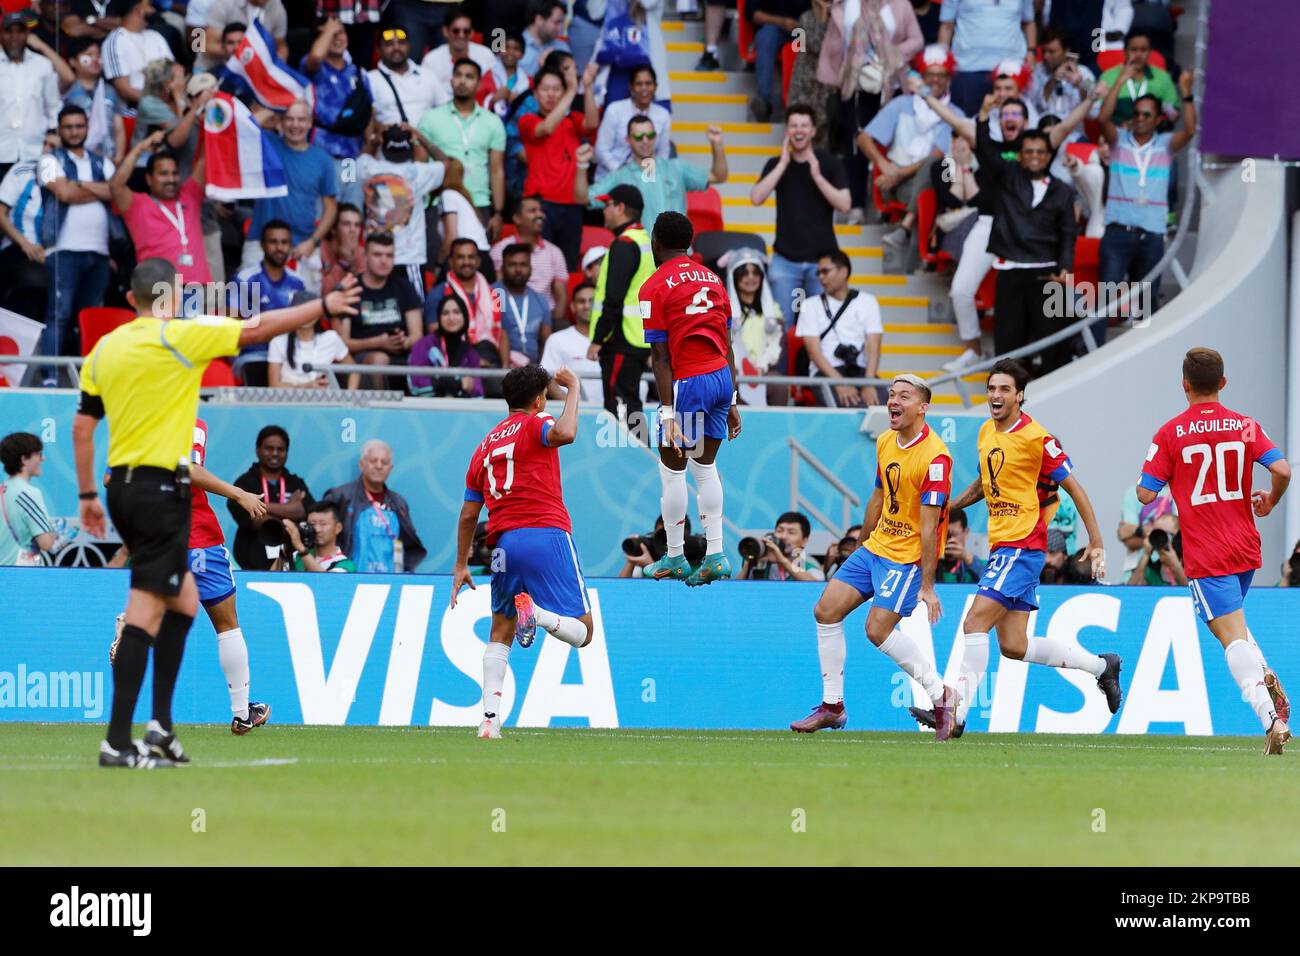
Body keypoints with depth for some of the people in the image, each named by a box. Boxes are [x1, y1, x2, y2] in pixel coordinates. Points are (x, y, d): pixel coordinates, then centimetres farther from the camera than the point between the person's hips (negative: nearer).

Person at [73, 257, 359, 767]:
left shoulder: (104, 348, 9)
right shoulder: (179, 337, -10)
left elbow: (82, 425, 13)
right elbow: (258, 329, -7)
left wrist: (88, 495, 20)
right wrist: (324, 306, 3)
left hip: (121, 485, 8)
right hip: (161, 489, -8)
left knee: (183, 596, 19)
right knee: (144, 614, -8)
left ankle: (161, 722, 12)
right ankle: (117, 741, -11)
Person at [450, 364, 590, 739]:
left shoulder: (485, 445, 20)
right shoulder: (533, 425, 4)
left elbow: (468, 514, 22)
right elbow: (565, 433, -22)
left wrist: (461, 566, 29)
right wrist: (573, 389, -6)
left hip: (504, 543, 5)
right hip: (547, 535, -5)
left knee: (501, 632, 17)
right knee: (581, 632, 1)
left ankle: (490, 718, 2)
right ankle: (537, 613, -32)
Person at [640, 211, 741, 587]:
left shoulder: (655, 287, -6)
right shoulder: (711, 279, 13)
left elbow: (661, 356, -10)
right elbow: (727, 344, 15)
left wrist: (667, 412, -11)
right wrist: (732, 402, 20)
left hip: (688, 382, -6)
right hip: (722, 377, 6)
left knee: (672, 468, 6)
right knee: (705, 466, 16)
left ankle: (675, 558, 14)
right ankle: (715, 555, 10)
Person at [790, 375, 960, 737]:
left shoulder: (934, 456, -21)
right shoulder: (885, 443, 4)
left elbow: (929, 526, -23)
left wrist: (927, 586, -22)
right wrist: (860, 548, 23)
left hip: (910, 556, -8)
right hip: (875, 545, 8)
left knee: (878, 629, -17)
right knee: (826, 609, 1)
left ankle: (940, 694, 0)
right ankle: (832, 706, 10)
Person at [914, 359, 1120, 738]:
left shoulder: (1036, 438, -12)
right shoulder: (987, 432, 11)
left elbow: (1074, 488, -7)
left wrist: (1096, 543, -9)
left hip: (1022, 547, -9)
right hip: (1001, 546, 9)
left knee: (975, 623, -17)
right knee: (1013, 647, 7)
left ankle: (957, 713, -16)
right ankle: (1101, 666, 24)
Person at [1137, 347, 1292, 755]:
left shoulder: (1170, 434, -7)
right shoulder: (1246, 426, 1)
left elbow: (1145, 494, -9)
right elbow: (1281, 470, -9)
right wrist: (1270, 501, 12)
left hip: (1205, 555, -4)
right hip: (1246, 549, 5)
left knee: (1232, 636, -9)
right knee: (1234, 624, 27)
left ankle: (1272, 718, -24)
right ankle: (1266, 677, 1)